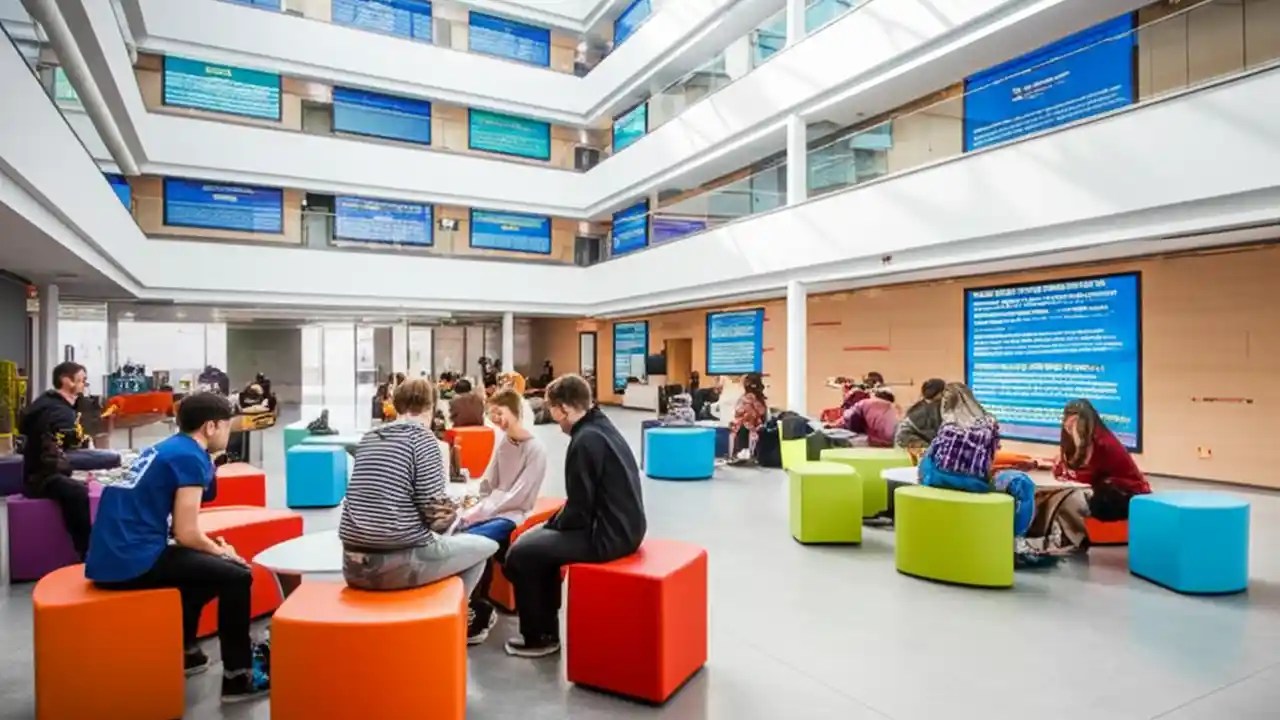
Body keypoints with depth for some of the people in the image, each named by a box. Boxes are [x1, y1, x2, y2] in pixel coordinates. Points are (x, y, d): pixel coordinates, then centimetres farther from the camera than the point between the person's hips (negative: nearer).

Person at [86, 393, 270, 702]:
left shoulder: (164, 448, 17)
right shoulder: (191, 457, -11)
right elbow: (185, 534, -14)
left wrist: (212, 549, 15)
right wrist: (221, 551, 4)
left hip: (109, 558, 10)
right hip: (133, 560, -10)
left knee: (203, 565, 28)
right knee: (237, 576, -6)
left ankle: (184, 651, 36)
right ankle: (238, 677, 3)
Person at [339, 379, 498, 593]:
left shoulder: (368, 438, 10)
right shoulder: (422, 437, -8)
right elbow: (436, 511, -14)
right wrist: (452, 517, 8)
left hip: (354, 564, 7)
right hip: (398, 565, -7)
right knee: (485, 546, 15)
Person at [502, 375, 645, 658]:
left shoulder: (586, 440, -20)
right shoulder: (601, 427, 10)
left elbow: (579, 510, -19)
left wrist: (552, 523, 0)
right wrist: (553, 522, 12)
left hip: (607, 535, -10)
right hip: (622, 526, 10)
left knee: (520, 554, -3)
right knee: (538, 539, 21)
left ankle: (538, 638, 14)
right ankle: (545, 627, 27)